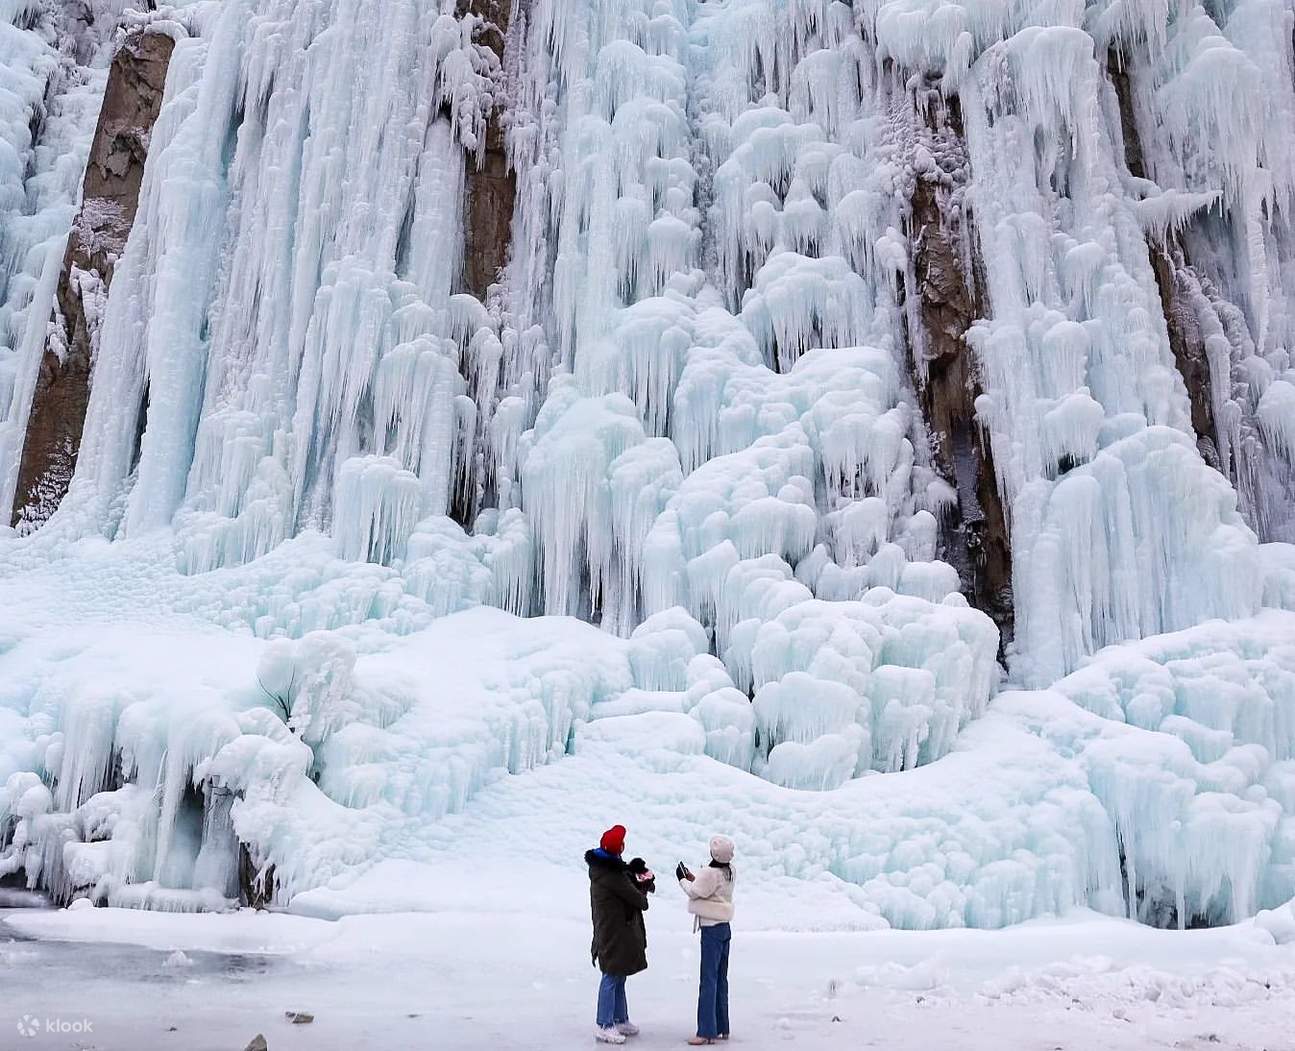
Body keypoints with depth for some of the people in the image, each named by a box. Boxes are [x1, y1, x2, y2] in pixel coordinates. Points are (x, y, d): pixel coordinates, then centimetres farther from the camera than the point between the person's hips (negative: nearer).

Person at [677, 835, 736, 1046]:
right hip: (724, 927, 9)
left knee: (708, 980, -6)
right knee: (721, 979, 13)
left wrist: (682, 879, 4)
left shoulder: (710, 873, -21)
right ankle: (721, 1028, 20)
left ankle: (707, 1032, -4)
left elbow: (694, 892, -11)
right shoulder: (729, 872, 6)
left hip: (711, 929, -9)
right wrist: (692, 877, 7)